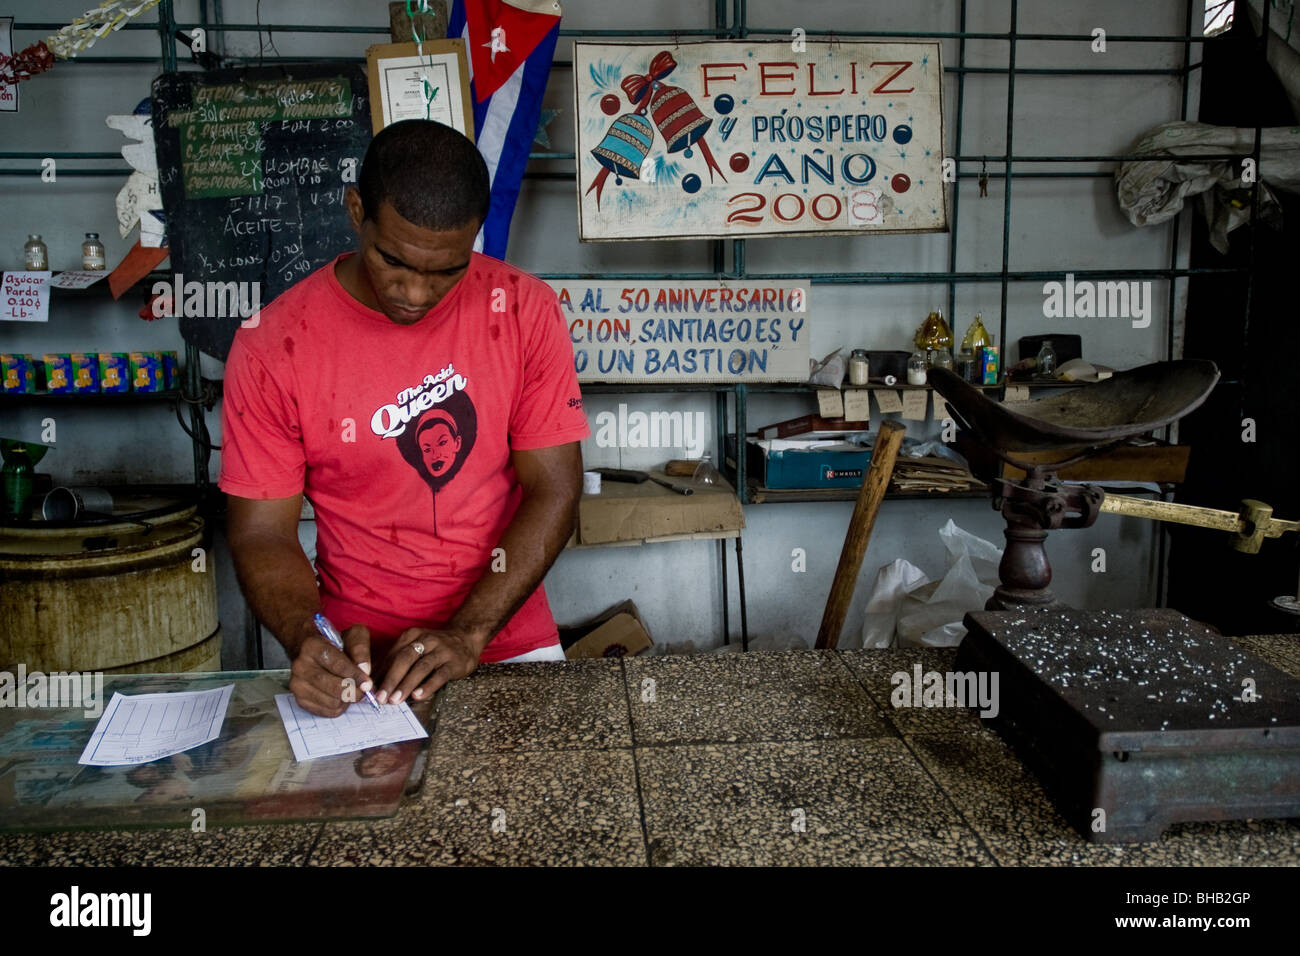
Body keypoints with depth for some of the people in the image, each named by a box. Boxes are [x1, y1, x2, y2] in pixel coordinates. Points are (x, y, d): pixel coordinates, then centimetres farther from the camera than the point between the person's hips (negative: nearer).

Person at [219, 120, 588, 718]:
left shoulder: (522, 309, -3)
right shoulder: (271, 348, -5)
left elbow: (553, 492, -5)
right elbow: (261, 530, -1)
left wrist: (468, 634, -14)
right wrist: (307, 640, -20)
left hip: (513, 644, 1)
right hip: (357, 656, 0)